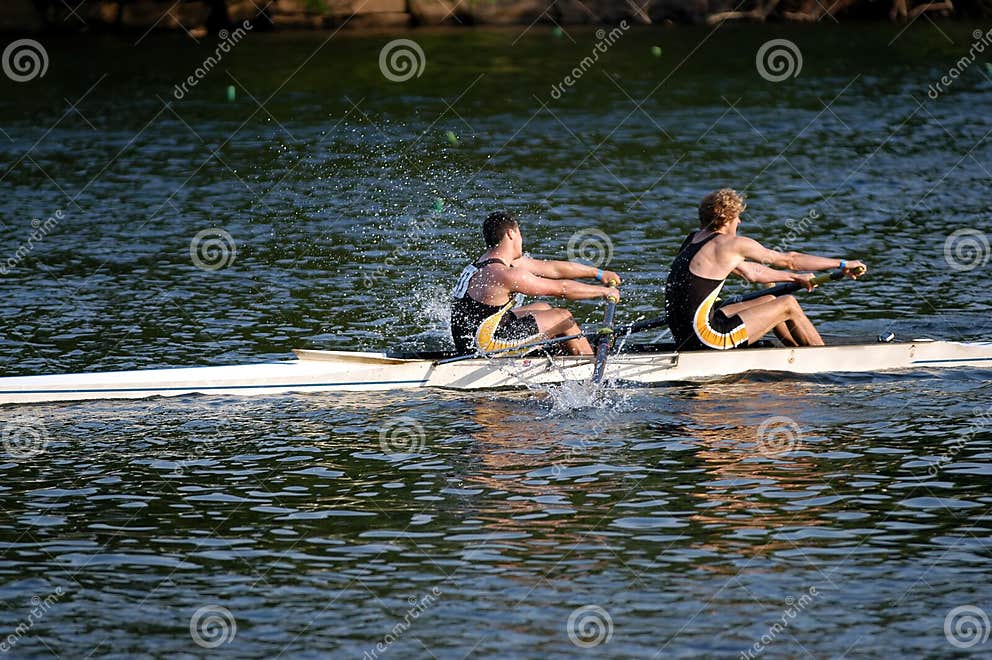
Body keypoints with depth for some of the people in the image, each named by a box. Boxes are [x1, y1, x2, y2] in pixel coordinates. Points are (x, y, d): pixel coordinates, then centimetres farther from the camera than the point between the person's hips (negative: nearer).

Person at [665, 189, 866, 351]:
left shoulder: (694, 239, 16)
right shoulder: (732, 244, -10)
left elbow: (750, 272, 24)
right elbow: (790, 259, -1)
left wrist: (795, 278, 28)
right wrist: (843, 264, 9)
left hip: (684, 337, 9)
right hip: (705, 338, -9)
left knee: (769, 301, 24)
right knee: (788, 305, 4)